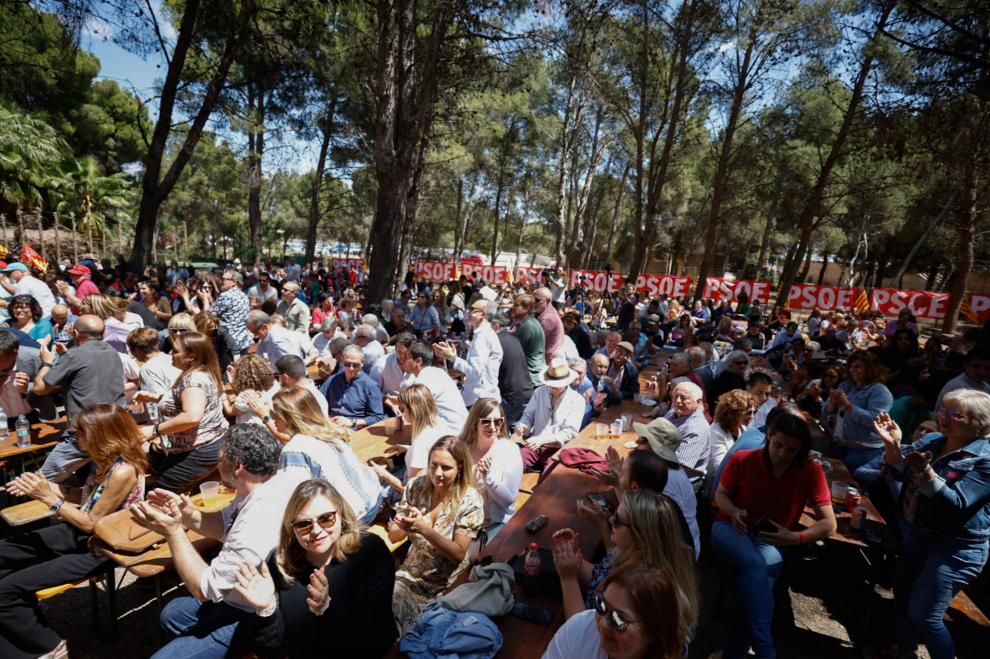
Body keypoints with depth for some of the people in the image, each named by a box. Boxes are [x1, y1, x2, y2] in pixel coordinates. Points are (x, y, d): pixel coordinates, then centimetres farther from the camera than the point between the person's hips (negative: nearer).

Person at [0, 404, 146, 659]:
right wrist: (50, 487, -3)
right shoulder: (106, 459, -3)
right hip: (80, 533, 9)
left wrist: (49, 498, -17)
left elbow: (92, 523, -21)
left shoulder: (124, 471, -30)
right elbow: (89, 498, 9)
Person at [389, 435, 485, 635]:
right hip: (410, 573, 3)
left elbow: (458, 554, -17)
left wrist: (424, 529, -31)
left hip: (446, 583, -3)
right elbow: (393, 536, -4)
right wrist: (405, 526, -27)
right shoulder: (416, 486, -7)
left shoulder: (470, 500, -16)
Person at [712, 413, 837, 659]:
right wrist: (734, 512, -20)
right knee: (755, 564, -35)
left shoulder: (811, 471, -10)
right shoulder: (742, 460, -12)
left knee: (757, 574, -31)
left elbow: (829, 524, -8)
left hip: (771, 541, 1)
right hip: (730, 528, -1)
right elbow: (721, 493, 3)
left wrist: (796, 537, -25)